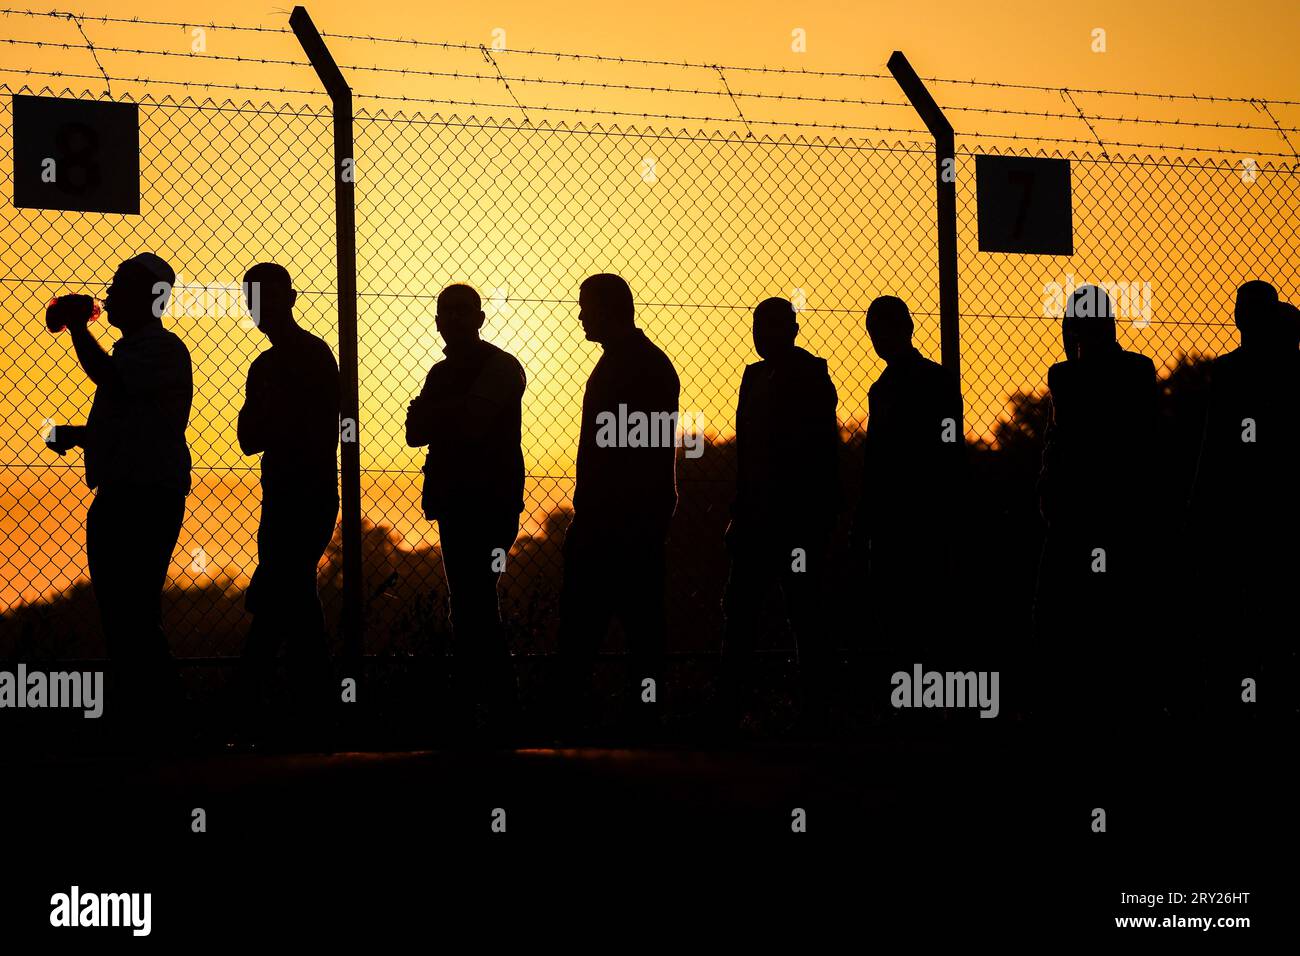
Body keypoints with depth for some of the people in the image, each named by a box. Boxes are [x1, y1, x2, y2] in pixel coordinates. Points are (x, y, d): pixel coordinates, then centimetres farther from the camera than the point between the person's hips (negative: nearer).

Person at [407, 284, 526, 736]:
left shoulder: (500, 368, -5)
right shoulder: (443, 373, 18)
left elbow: (473, 421, -18)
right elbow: (416, 431, 8)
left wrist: (436, 415, -1)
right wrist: (451, 416, -12)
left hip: (490, 506, -8)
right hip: (455, 504, 8)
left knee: (473, 603, -14)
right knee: (469, 603, 8)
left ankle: (501, 711, -13)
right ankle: (469, 705, 11)